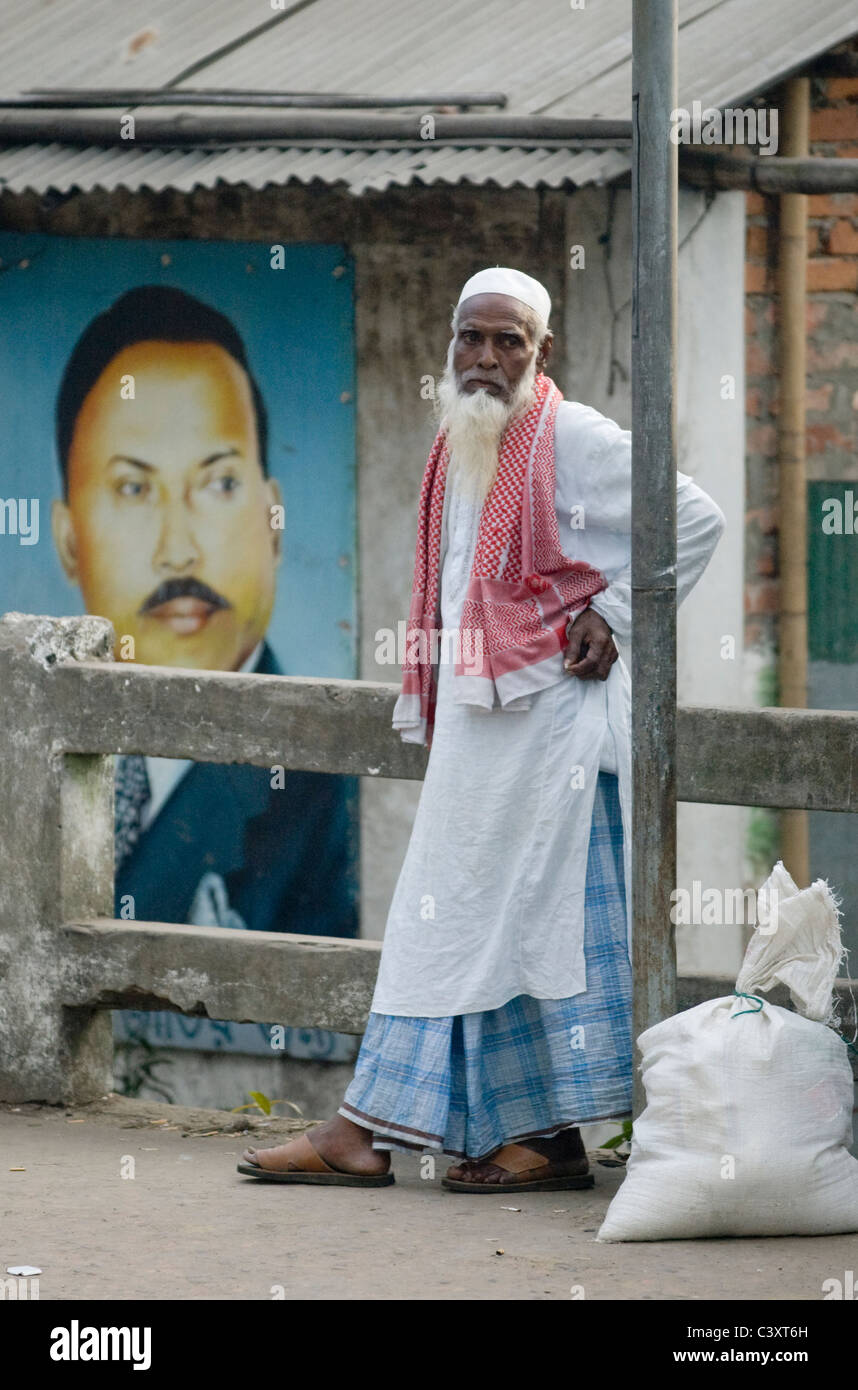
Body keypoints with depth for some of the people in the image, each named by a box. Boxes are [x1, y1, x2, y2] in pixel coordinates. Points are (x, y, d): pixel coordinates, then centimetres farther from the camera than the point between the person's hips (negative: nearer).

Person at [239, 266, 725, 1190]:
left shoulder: (574, 440, -8)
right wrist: (421, 709, 21)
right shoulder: (457, 448, 16)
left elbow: (695, 521, -10)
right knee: (444, 914, 6)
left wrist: (613, 618, -11)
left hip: (549, 720, -8)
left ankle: (553, 1137, -2)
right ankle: (368, 1133, 6)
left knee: (539, 912, -6)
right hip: (472, 723, 8)